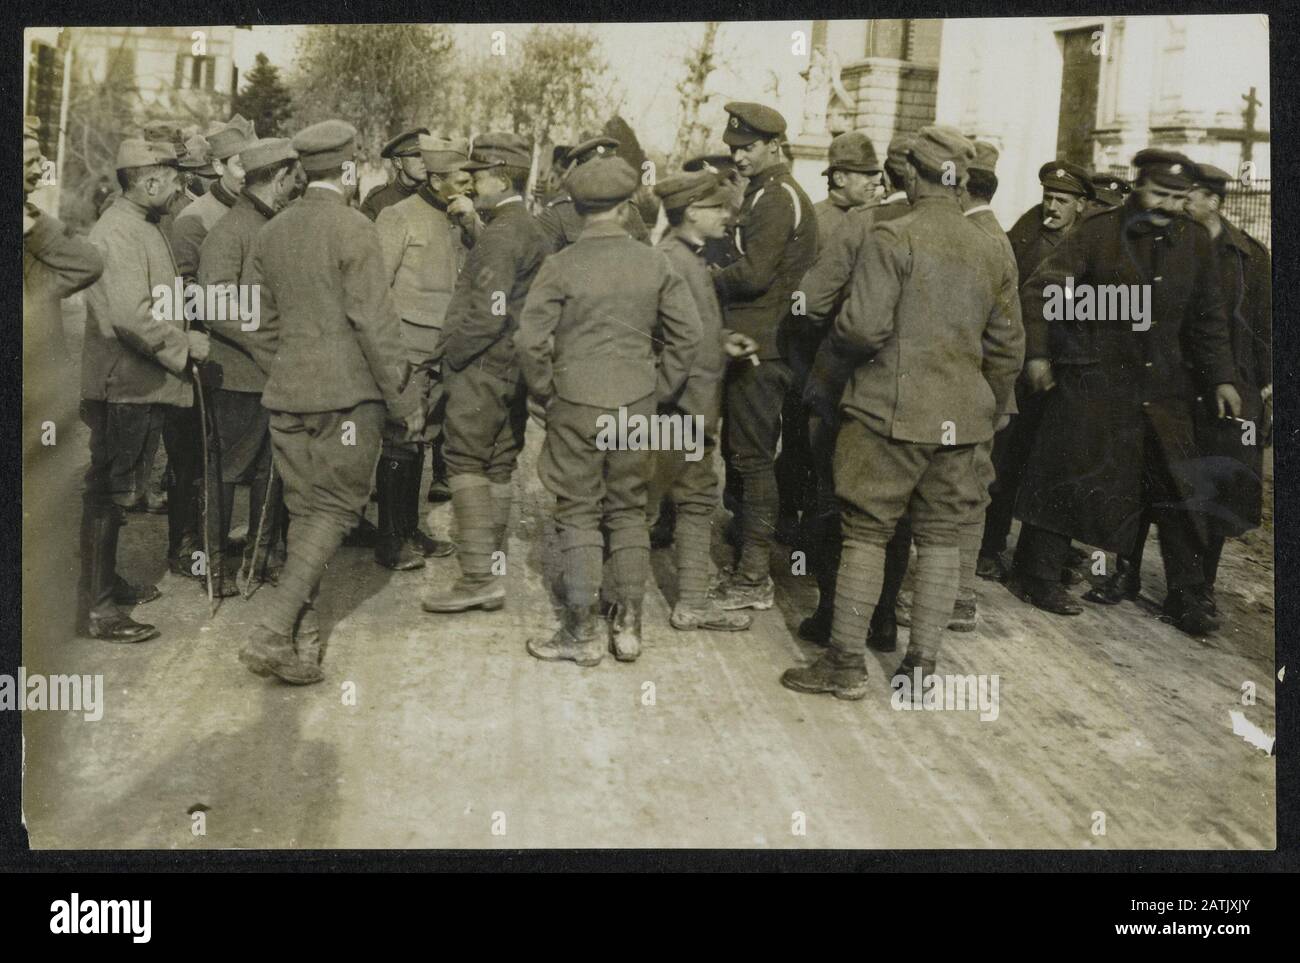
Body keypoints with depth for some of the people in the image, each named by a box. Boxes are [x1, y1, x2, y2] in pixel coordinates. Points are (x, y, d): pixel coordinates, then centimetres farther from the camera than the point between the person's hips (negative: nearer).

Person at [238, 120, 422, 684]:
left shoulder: (271, 233, 10)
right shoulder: (353, 230, -10)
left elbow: (263, 322, 15)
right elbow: (374, 321, -13)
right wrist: (403, 398, -8)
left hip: (287, 395, 7)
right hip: (348, 394, -6)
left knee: (304, 511, 12)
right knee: (335, 508, 0)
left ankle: (301, 646, 14)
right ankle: (272, 632, -10)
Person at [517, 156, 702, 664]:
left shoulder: (560, 266, -9)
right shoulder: (654, 263, 0)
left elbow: (531, 339, -11)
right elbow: (688, 332, 2)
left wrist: (544, 393, 4)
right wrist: (660, 389, 11)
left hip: (576, 407, -3)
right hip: (637, 405, 3)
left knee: (579, 516, 5)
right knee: (629, 511, 14)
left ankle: (582, 634, 10)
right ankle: (628, 626, 17)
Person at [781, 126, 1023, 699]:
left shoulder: (894, 238, -10)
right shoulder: (992, 253, 10)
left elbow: (862, 328, -17)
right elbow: (1007, 349, 13)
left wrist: (837, 339, 5)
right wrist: (986, 414, 23)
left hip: (891, 412, -6)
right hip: (959, 420, 6)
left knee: (866, 533, 1)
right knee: (939, 537, 11)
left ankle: (846, 664, 7)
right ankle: (922, 664, 17)